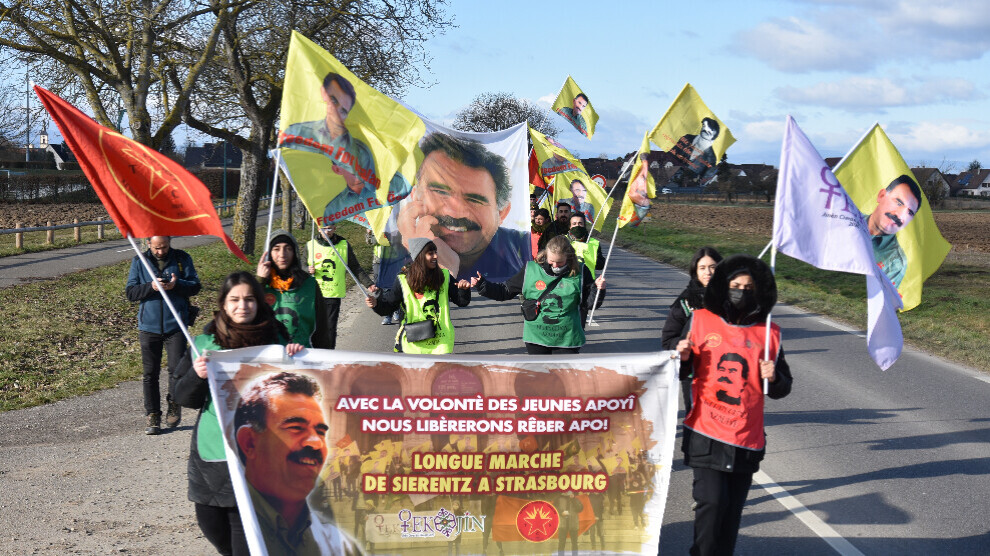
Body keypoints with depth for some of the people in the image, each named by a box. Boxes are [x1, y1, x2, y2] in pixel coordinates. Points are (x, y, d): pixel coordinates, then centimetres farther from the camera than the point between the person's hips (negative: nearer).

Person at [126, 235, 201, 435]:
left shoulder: (182, 259, 4)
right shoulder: (139, 261, 5)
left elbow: (195, 286, 1)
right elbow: (130, 292, 1)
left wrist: (177, 285, -18)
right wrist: (151, 287, -17)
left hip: (176, 325, -1)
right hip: (149, 326, 1)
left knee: (177, 368, -4)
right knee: (150, 373, 4)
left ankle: (174, 405, 19)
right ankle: (152, 416, 13)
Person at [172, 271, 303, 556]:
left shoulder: (275, 340, 0)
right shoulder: (205, 343, 2)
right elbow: (184, 397, 4)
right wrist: (197, 375, -16)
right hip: (212, 450, 3)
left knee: (245, 526, -9)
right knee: (210, 522, 12)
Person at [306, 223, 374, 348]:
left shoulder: (343, 245, 4)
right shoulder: (311, 245, 5)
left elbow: (356, 268, 7)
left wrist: (369, 284, -3)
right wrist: (309, 270, -10)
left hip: (334, 294, -1)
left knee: (330, 327, -2)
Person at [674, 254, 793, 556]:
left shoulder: (768, 333, 7)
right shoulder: (700, 321, 5)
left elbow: (783, 388, 15)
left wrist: (774, 378, -7)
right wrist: (683, 357, -7)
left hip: (747, 440, 2)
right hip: (706, 436, -2)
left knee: (732, 511, 7)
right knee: (712, 502, -13)